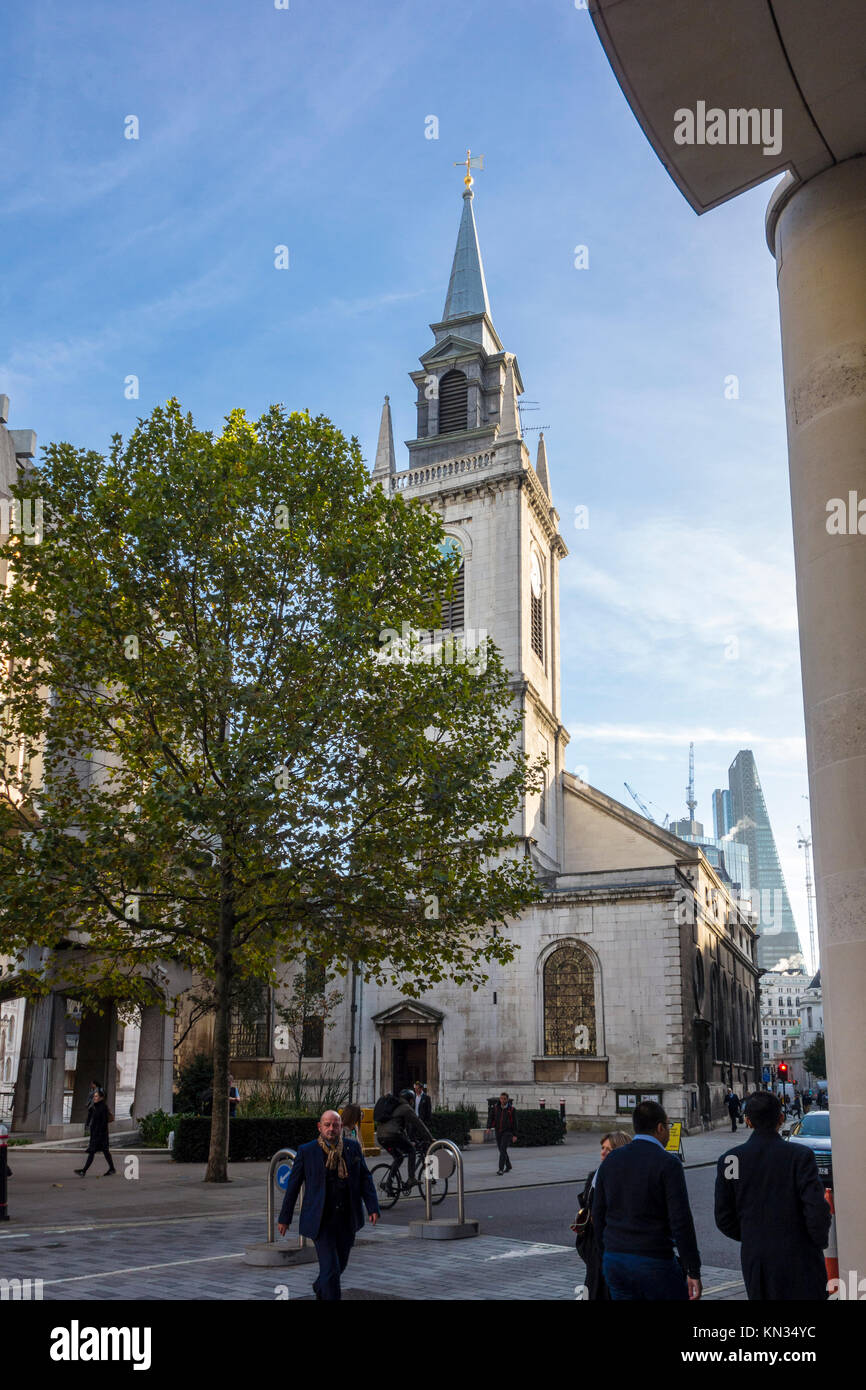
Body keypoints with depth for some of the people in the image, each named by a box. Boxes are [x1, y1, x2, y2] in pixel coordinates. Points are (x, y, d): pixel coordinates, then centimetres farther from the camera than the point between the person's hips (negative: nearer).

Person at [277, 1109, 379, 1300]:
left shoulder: (353, 1148, 4)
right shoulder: (306, 1151, -5)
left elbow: (365, 1179, 5)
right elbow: (293, 1185, 1)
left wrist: (372, 1208, -7)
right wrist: (284, 1218, 3)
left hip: (346, 1220, 4)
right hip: (321, 1220, -4)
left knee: (340, 1263, 17)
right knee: (330, 1267, -10)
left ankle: (320, 1288, 45)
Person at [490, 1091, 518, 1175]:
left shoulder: (511, 1109, -9)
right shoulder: (496, 1107, -2)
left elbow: (515, 1122, -6)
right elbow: (492, 1117, 5)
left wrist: (515, 1135, -8)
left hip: (507, 1132, -4)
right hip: (498, 1132, 4)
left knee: (503, 1149, -17)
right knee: (501, 1150, 14)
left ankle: (500, 1170, -20)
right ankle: (508, 1166, 35)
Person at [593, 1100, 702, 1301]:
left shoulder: (611, 1160, 6)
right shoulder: (667, 1163, -10)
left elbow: (598, 1215, 11)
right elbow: (681, 1222, -15)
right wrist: (693, 1271, -10)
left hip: (614, 1261, 5)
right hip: (654, 1262, -5)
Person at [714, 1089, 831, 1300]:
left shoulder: (729, 1160, -3)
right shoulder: (800, 1156, -12)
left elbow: (724, 1219, 1)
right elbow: (817, 1209, -15)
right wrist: (819, 1242, 3)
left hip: (755, 1259, 3)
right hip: (798, 1259, -3)